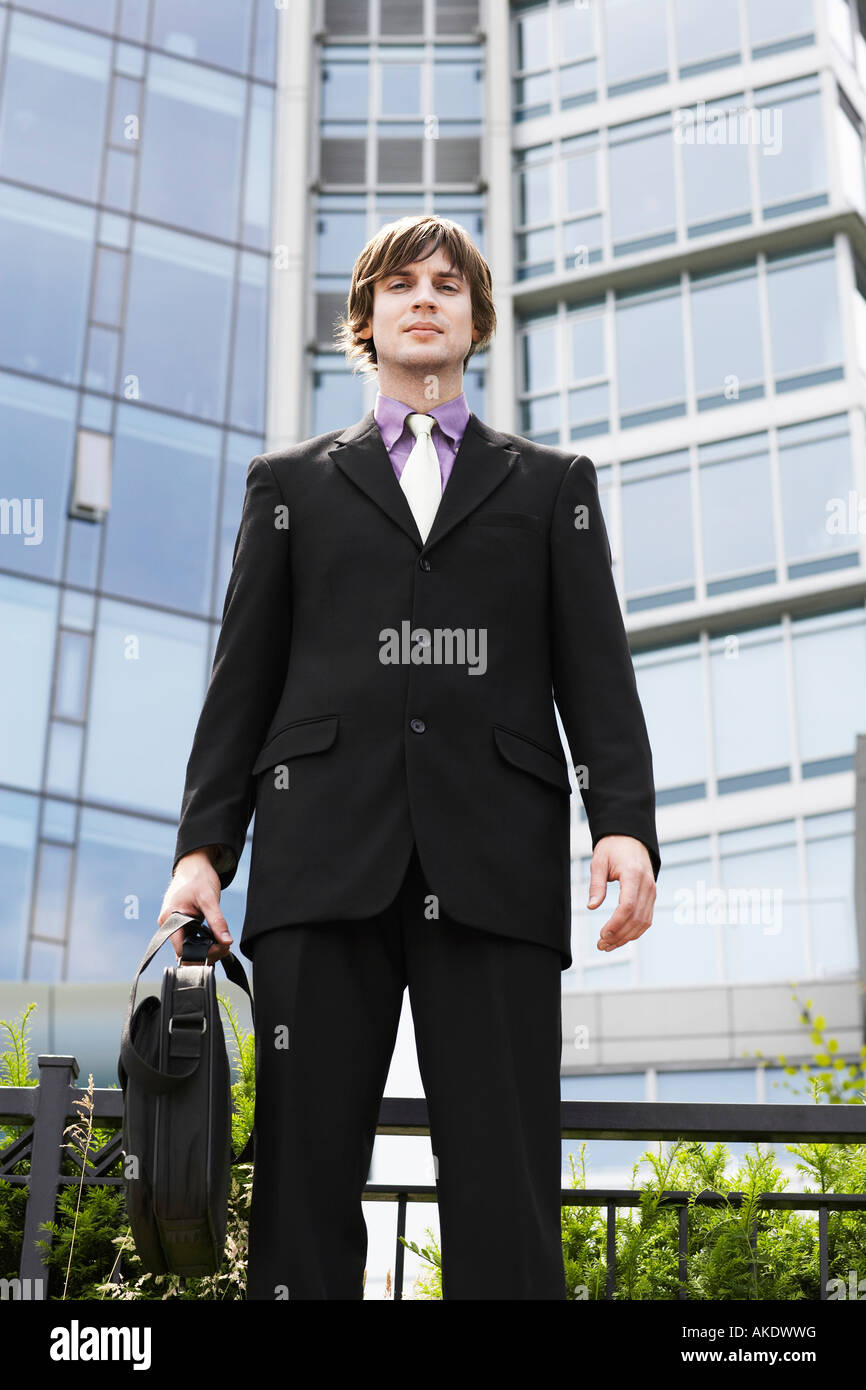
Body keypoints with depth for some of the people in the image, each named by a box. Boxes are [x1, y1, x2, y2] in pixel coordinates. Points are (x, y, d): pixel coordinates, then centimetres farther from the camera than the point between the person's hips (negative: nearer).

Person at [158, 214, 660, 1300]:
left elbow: (596, 672, 12)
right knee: (303, 1176, -3)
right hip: (326, 854, 1)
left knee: (506, 1192, -7)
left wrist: (625, 822, -5)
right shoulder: (292, 482, 22)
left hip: (495, 863, 0)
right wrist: (203, 844, 4)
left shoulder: (553, 485, 22)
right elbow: (243, 679, 16)